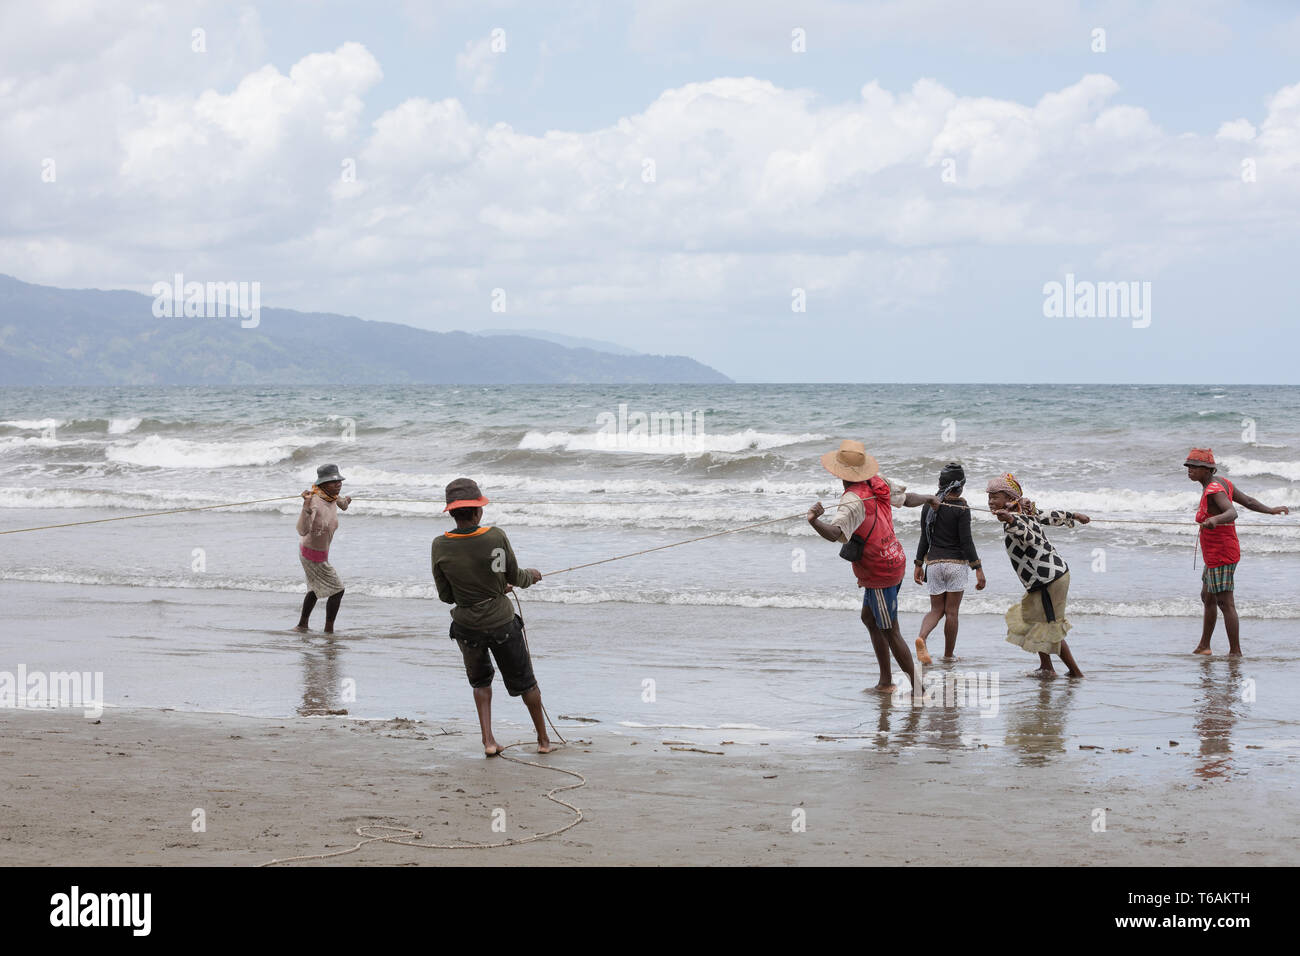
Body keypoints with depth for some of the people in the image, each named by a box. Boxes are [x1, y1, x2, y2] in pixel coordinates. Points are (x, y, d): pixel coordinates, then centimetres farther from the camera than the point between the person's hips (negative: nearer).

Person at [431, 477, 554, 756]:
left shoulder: (440, 547, -14)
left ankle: (488, 741, 14)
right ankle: (544, 740, 32)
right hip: (502, 623, -1)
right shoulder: (496, 537, -18)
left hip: (467, 627, 1)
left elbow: (446, 595, -3)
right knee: (525, 682, 19)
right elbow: (515, 578, -5)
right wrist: (531, 575, 20)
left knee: (481, 681, 26)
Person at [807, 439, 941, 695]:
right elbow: (906, 498, 13)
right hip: (894, 562, 9)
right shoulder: (878, 483, -3)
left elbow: (835, 533, -45)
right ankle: (886, 682, 27)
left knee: (890, 632, 1)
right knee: (869, 617, 21)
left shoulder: (854, 500, -27)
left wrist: (814, 521, -59)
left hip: (878, 574, -9)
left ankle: (917, 687, 8)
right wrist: (929, 499, 26)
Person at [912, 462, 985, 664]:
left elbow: (925, 538, 6)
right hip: (957, 564, -4)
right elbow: (966, 542, -14)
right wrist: (978, 569, -11)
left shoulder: (928, 505, 2)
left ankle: (922, 637, -18)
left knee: (936, 610, 11)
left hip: (934, 562, 4)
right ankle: (948, 655, 14)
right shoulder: (961, 508, -12)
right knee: (951, 612, 7)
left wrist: (918, 565, 14)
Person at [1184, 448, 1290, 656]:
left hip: (1221, 557, -11)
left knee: (1225, 603, -8)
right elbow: (1248, 501, 14)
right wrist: (1270, 511, 27)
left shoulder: (1214, 490, -23)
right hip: (1218, 555, 11)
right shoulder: (1221, 482, 7)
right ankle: (1203, 647, 32)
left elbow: (1232, 513, -40)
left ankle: (1235, 652, -5)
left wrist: (1215, 519, -61)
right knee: (1208, 598, 21)